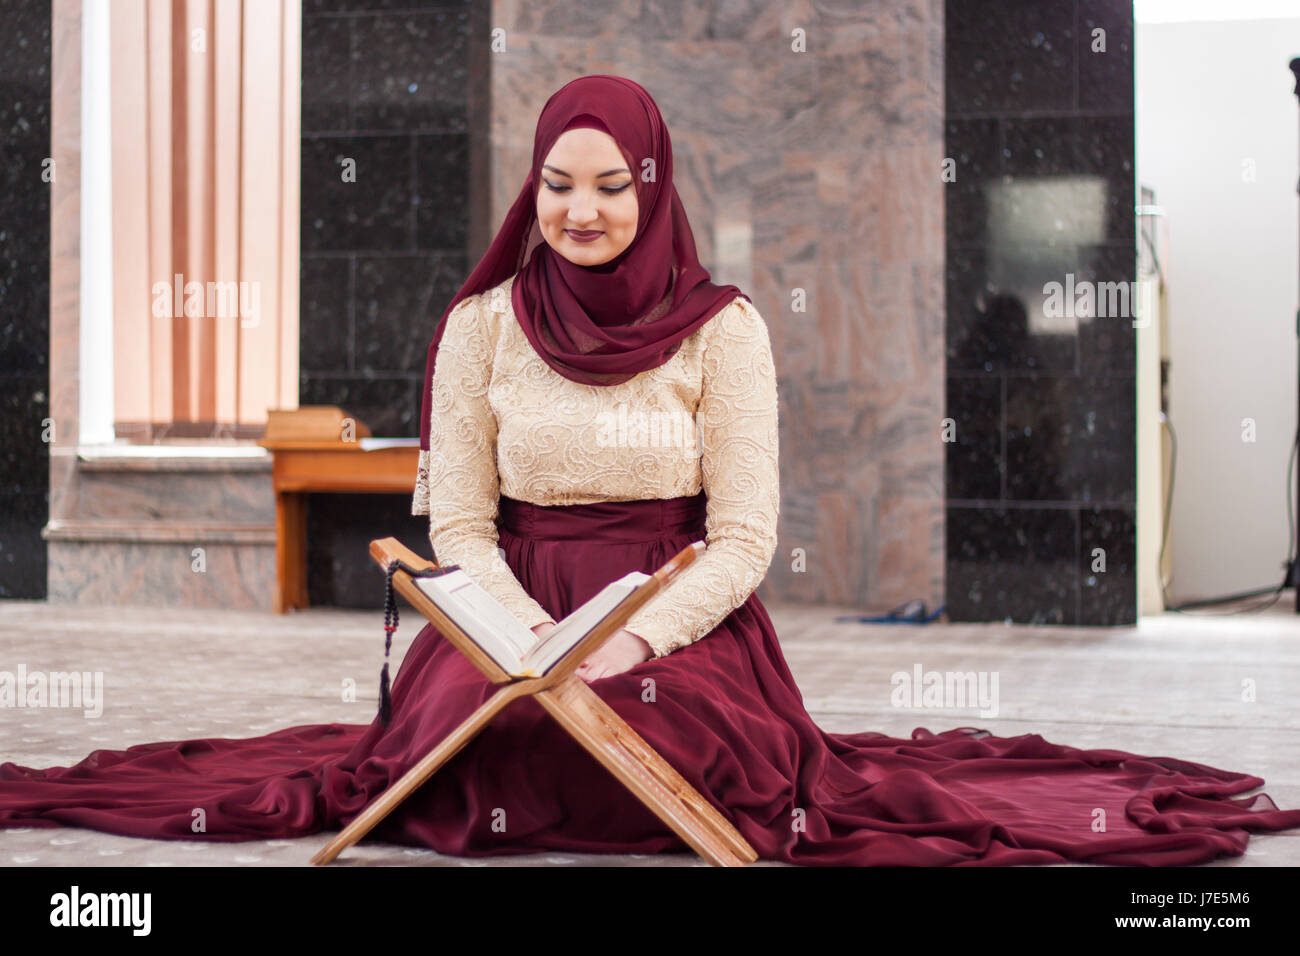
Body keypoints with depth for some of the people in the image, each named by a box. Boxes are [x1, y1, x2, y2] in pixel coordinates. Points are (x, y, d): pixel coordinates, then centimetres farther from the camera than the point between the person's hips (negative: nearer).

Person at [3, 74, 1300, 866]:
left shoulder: (722, 329, -1)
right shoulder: (483, 325, 4)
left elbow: (744, 538, -4)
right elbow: (460, 521, 2)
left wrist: (636, 639, -19)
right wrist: (536, 637, -15)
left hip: (682, 624, -1)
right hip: (516, 616, 1)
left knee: (704, 763, -31)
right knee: (476, 742, -29)